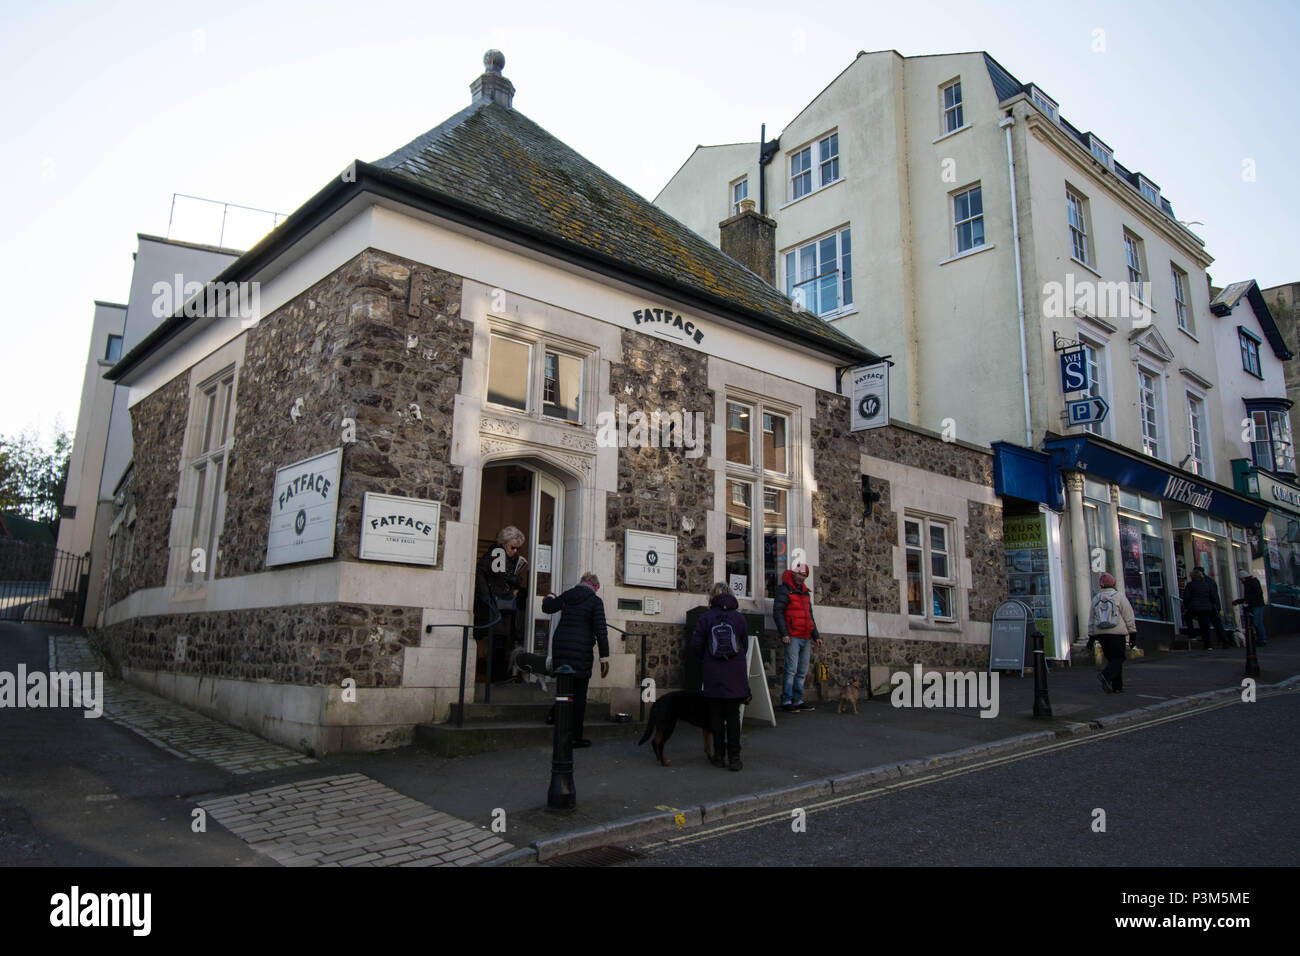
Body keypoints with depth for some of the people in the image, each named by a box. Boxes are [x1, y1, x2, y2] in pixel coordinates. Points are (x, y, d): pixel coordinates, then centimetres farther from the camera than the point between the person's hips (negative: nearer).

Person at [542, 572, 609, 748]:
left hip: (560, 644, 5)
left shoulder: (568, 595, 7)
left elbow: (547, 607, 15)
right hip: (580, 649, -5)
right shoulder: (595, 601, -5)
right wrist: (604, 657, -8)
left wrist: (549, 597, 39)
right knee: (579, 694, 3)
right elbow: (600, 630, -9)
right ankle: (576, 737, 6)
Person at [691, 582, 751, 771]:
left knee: (716, 715, 9)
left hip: (713, 675, 0)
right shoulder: (738, 617, 1)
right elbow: (745, 644, 8)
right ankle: (734, 757, 4)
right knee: (733, 715, 6)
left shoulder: (706, 617, -3)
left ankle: (719, 756, 12)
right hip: (735, 674, 1)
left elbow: (696, 645, -3)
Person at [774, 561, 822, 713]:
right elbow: (777, 612, -10)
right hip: (792, 637, -8)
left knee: (802, 671, 8)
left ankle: (798, 701, 14)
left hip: (805, 638, 8)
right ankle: (786, 702, -7)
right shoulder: (785, 590, -3)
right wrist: (784, 633, -17)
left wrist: (816, 635, 23)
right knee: (791, 670, -11)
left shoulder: (805, 592, 22)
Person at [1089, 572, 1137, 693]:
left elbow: (1091, 620, 12)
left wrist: (1091, 636, 17)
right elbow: (1128, 617, -3)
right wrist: (1133, 634, 2)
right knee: (1118, 658, -2)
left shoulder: (1096, 598, 8)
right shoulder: (1119, 596, -4)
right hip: (1117, 633, -4)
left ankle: (1117, 687, 10)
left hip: (1101, 634, 4)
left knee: (1112, 659, 13)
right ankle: (1106, 675, -28)